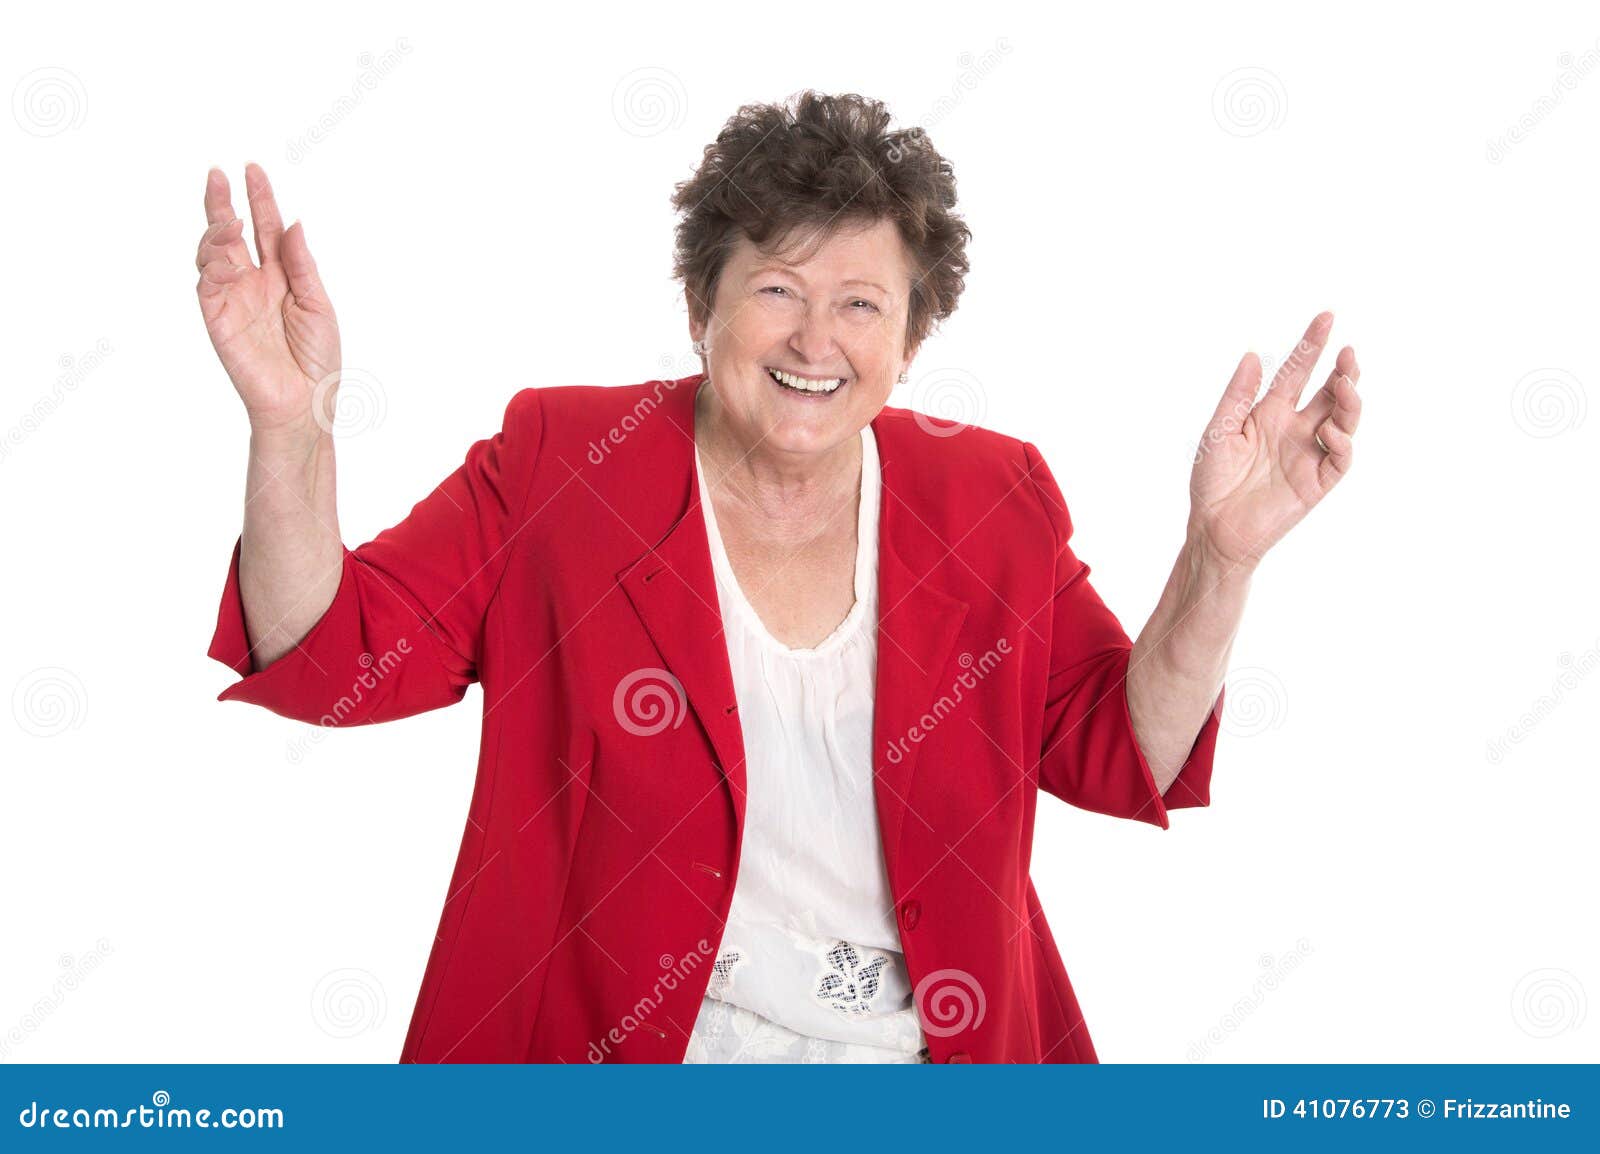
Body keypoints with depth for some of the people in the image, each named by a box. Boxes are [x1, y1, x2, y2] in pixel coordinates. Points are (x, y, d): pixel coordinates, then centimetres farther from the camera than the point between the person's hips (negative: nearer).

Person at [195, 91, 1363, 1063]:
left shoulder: (993, 500, 2)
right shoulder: (559, 464, -3)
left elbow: (1123, 759, 4)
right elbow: (332, 661, -5)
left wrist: (1221, 555, -10)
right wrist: (292, 429, -20)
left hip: (926, 1051, 3)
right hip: (604, 1046, -2)